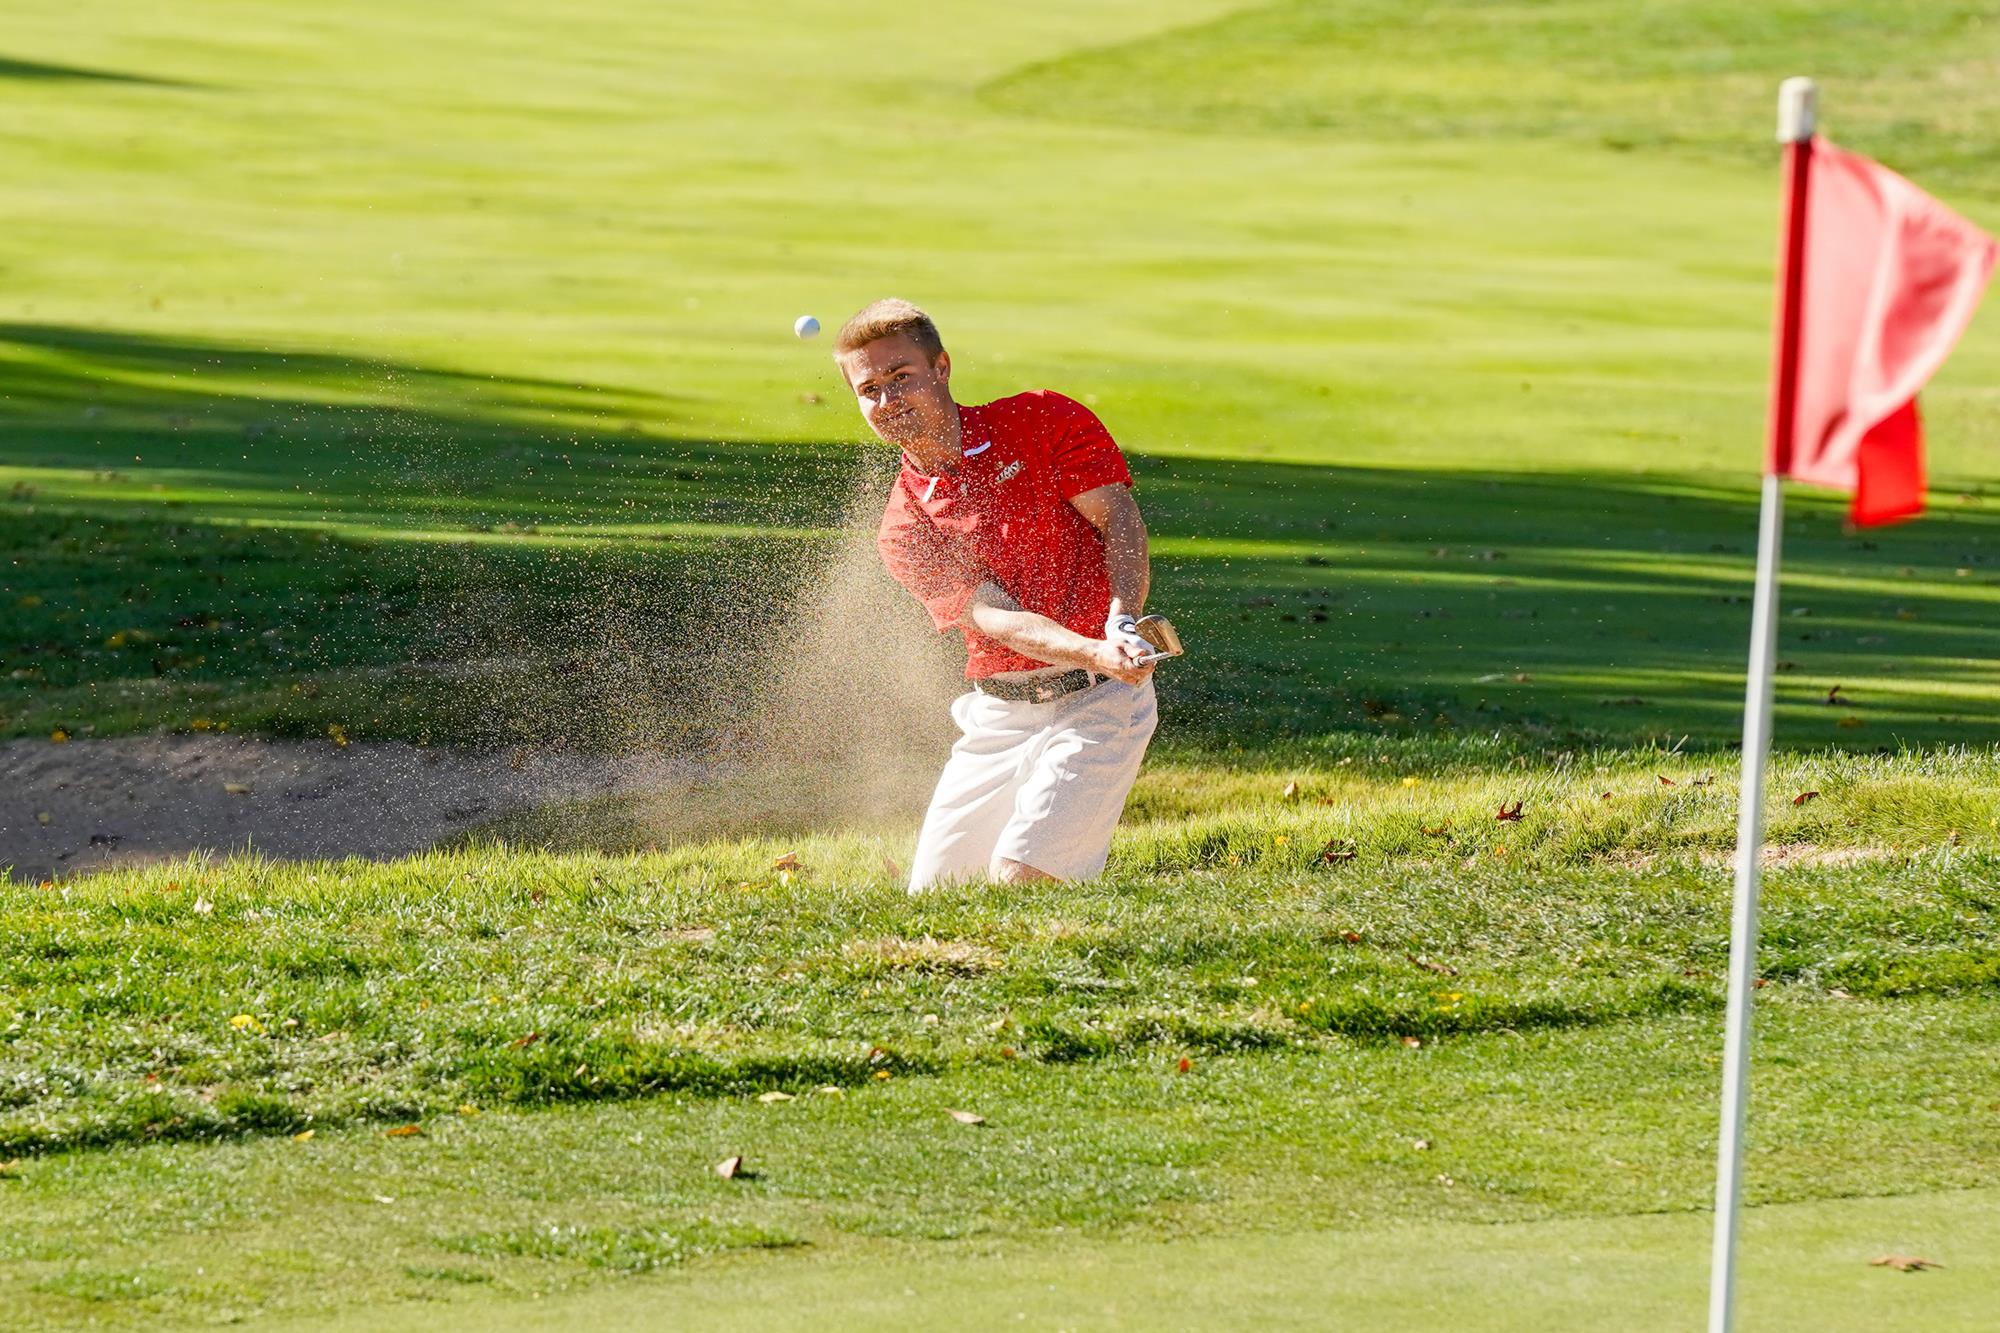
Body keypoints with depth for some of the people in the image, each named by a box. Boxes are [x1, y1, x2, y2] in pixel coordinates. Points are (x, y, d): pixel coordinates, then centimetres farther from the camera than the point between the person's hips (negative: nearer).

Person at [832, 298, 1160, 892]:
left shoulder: (1045, 421, -2)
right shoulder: (904, 528, 2)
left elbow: (1119, 519, -8)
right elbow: (994, 616, -12)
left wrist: (1123, 626, -27)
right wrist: (1096, 653, -31)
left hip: (1094, 703, -4)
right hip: (997, 717, 5)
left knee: (1022, 883, -20)